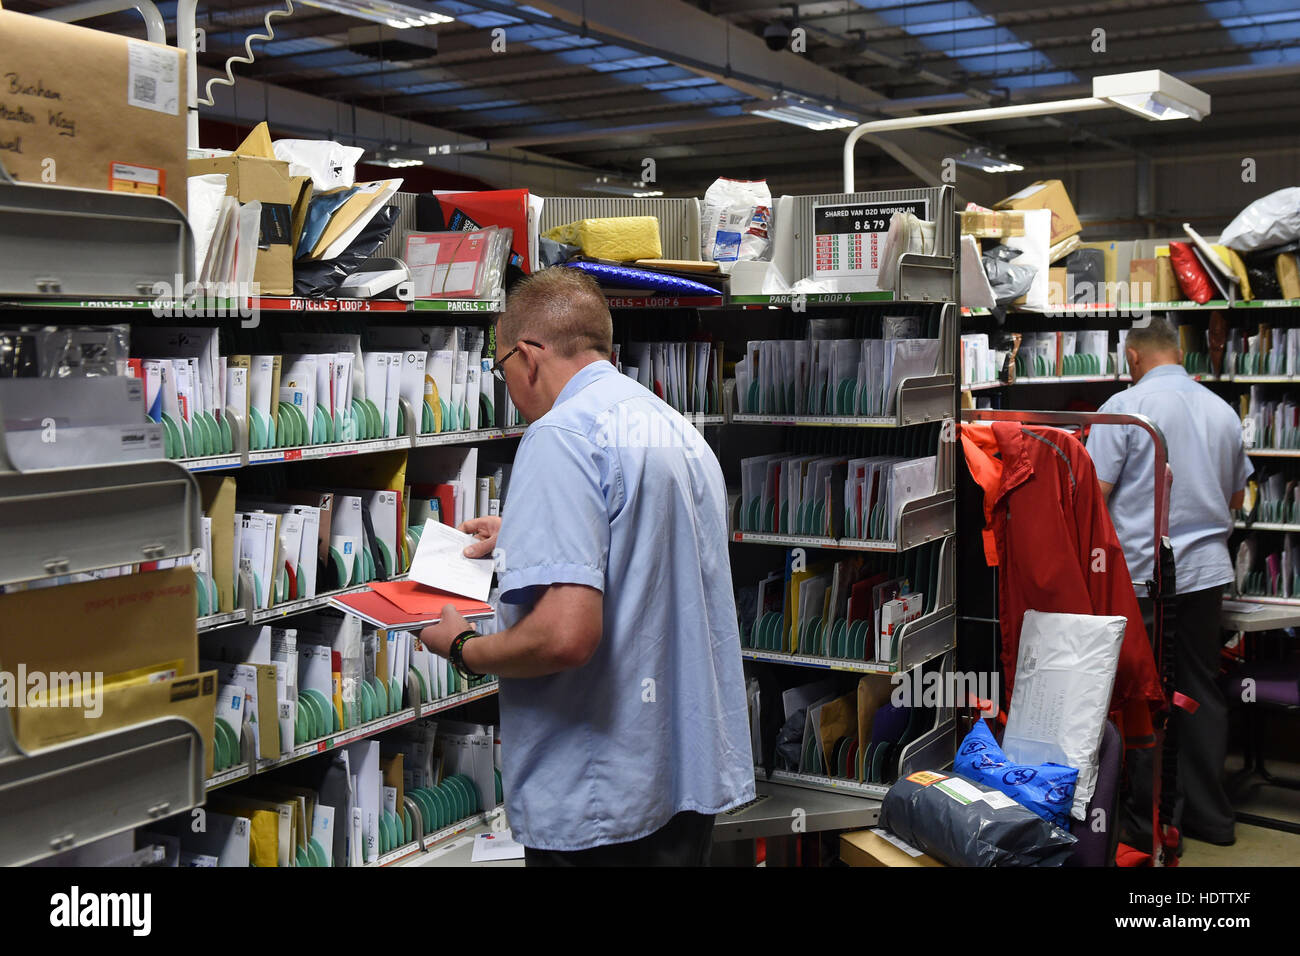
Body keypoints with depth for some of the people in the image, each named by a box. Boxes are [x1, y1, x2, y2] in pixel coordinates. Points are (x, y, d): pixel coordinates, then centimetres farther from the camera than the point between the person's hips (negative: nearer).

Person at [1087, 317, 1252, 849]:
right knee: (1202, 690, 13)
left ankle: (1152, 823, 8)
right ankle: (1210, 816, 20)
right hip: (1207, 568, 6)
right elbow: (1237, 496, 21)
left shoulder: (1125, 406, -9)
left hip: (1143, 573, -5)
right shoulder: (1223, 411, 9)